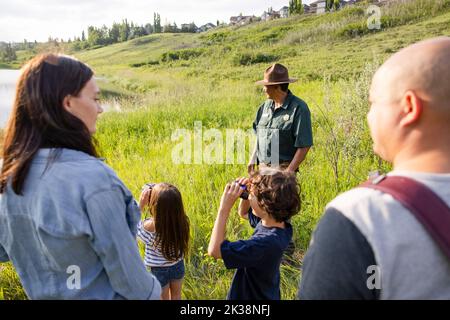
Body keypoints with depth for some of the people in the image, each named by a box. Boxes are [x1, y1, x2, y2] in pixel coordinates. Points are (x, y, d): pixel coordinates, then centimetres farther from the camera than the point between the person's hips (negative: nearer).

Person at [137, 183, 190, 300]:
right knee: (176, 296, 29)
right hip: (178, 266, 3)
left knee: (164, 297, 24)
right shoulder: (182, 221, -23)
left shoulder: (150, 226, -33)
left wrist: (141, 203, -17)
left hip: (160, 270, -3)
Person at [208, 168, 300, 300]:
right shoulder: (278, 223, -12)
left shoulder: (265, 243, -36)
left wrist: (225, 207, -33)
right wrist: (247, 191, -13)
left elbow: (214, 250, -34)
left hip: (253, 296, -7)